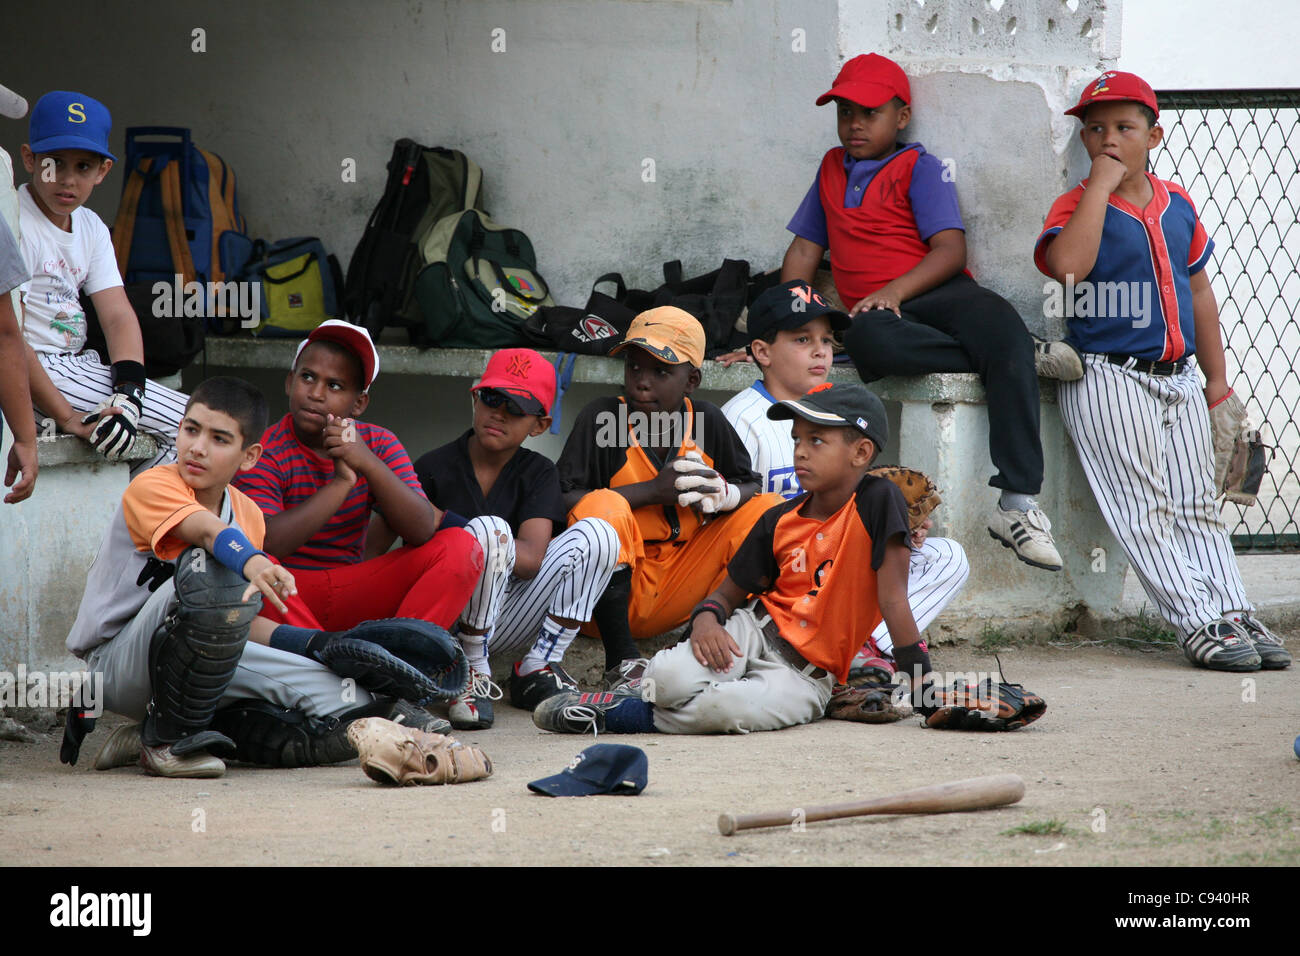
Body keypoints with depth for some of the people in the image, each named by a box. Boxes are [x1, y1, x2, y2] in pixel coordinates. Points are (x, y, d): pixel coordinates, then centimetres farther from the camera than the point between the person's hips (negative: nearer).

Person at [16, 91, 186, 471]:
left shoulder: (90, 227, 12)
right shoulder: (13, 221, -15)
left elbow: (118, 316, 4)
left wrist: (128, 393, -15)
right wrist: (66, 416, -26)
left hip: (78, 362, 9)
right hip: (35, 369, -9)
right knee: (186, 422, -14)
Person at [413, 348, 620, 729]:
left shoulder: (538, 473, 7)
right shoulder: (434, 469, 0)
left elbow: (531, 560, -10)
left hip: (508, 623, 3)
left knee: (597, 534, -14)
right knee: (488, 526, -31)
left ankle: (536, 672, -7)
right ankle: (473, 676, -17)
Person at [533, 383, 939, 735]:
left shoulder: (877, 501, -8)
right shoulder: (779, 521, 7)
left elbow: (893, 600, -10)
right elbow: (729, 592, 12)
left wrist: (925, 687, -13)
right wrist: (707, 619, -13)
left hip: (806, 674, -3)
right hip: (756, 631, 4)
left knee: (722, 710, -35)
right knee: (671, 678, -31)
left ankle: (619, 714, -13)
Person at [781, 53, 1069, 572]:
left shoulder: (920, 168, 10)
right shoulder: (832, 168, 28)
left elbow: (950, 250, -3)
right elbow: (805, 247, 30)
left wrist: (896, 290, -20)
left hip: (939, 293, -2)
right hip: (877, 311, 2)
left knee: (999, 319, -38)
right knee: (867, 337, -39)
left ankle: (1018, 505, -42)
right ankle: (1027, 359, -26)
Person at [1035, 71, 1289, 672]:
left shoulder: (1177, 204, 12)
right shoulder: (1080, 207, -5)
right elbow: (1067, 264, -28)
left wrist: (1216, 377, 18)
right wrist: (1100, 186, -22)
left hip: (1179, 376, 6)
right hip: (1109, 380, -6)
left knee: (1196, 507, 5)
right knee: (1145, 510, -11)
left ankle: (1236, 615, 3)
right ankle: (1199, 624, -13)